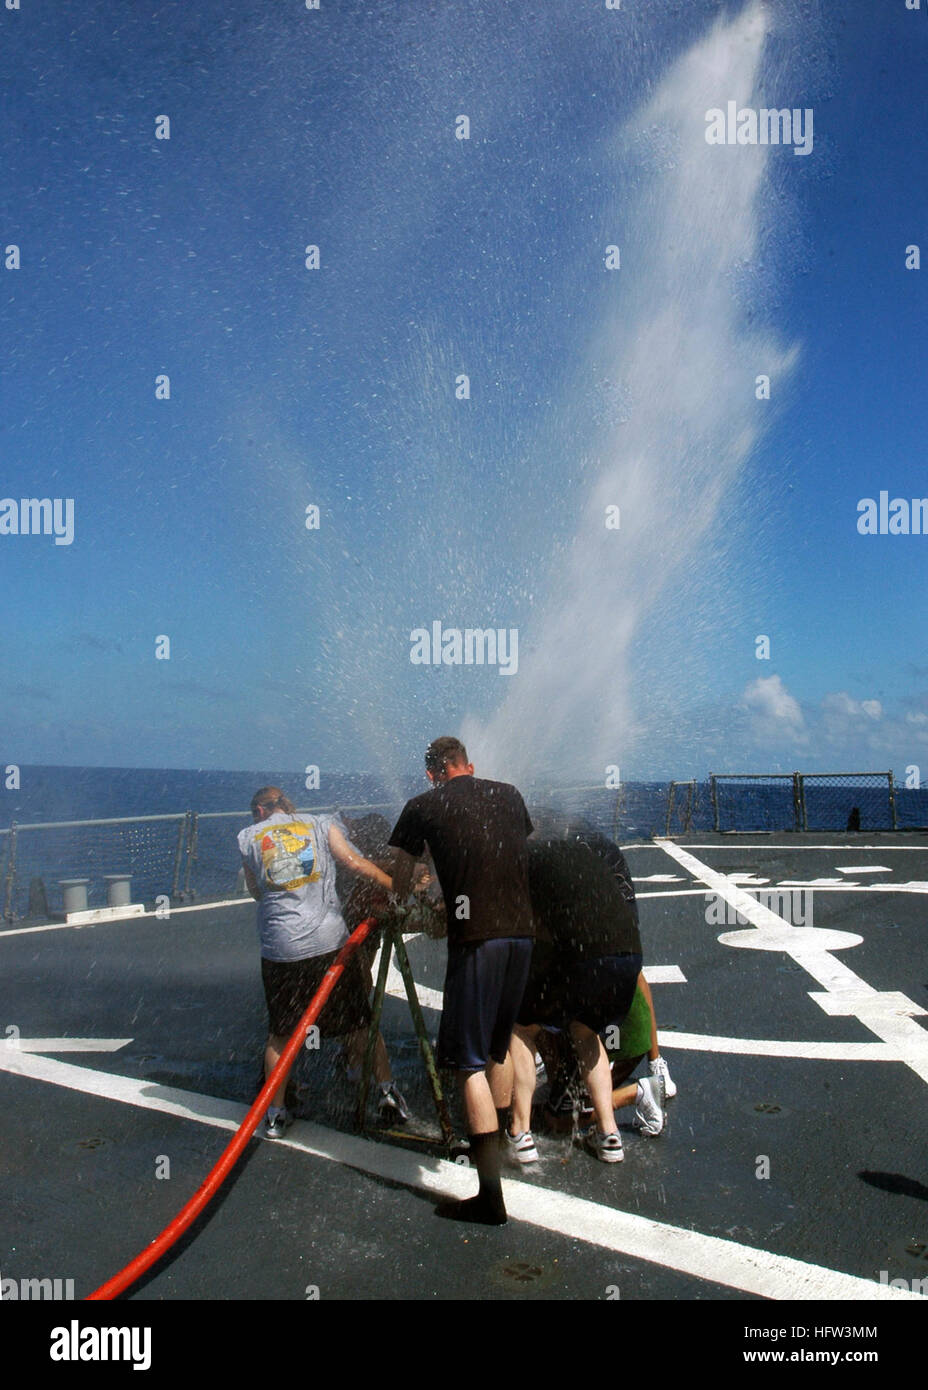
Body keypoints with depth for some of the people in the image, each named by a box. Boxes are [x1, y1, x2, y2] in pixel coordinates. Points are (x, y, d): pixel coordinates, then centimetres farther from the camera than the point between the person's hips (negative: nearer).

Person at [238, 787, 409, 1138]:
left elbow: (256, 891, 14)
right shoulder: (321, 825, 8)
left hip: (279, 948, 0)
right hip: (330, 941, 0)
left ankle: (275, 1113, 19)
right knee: (360, 1023, 14)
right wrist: (397, 886, 5)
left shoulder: (247, 837, 9)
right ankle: (388, 1092, 14)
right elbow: (355, 863, -2)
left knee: (280, 1033, 16)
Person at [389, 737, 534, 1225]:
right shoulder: (509, 795, 14)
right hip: (522, 931, 6)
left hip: (474, 938, -5)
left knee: (469, 1061, -1)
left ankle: (491, 1196, -4)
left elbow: (401, 878, 17)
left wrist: (399, 909, 40)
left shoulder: (423, 807, 4)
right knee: (498, 1048, 23)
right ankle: (496, 1143, 37)